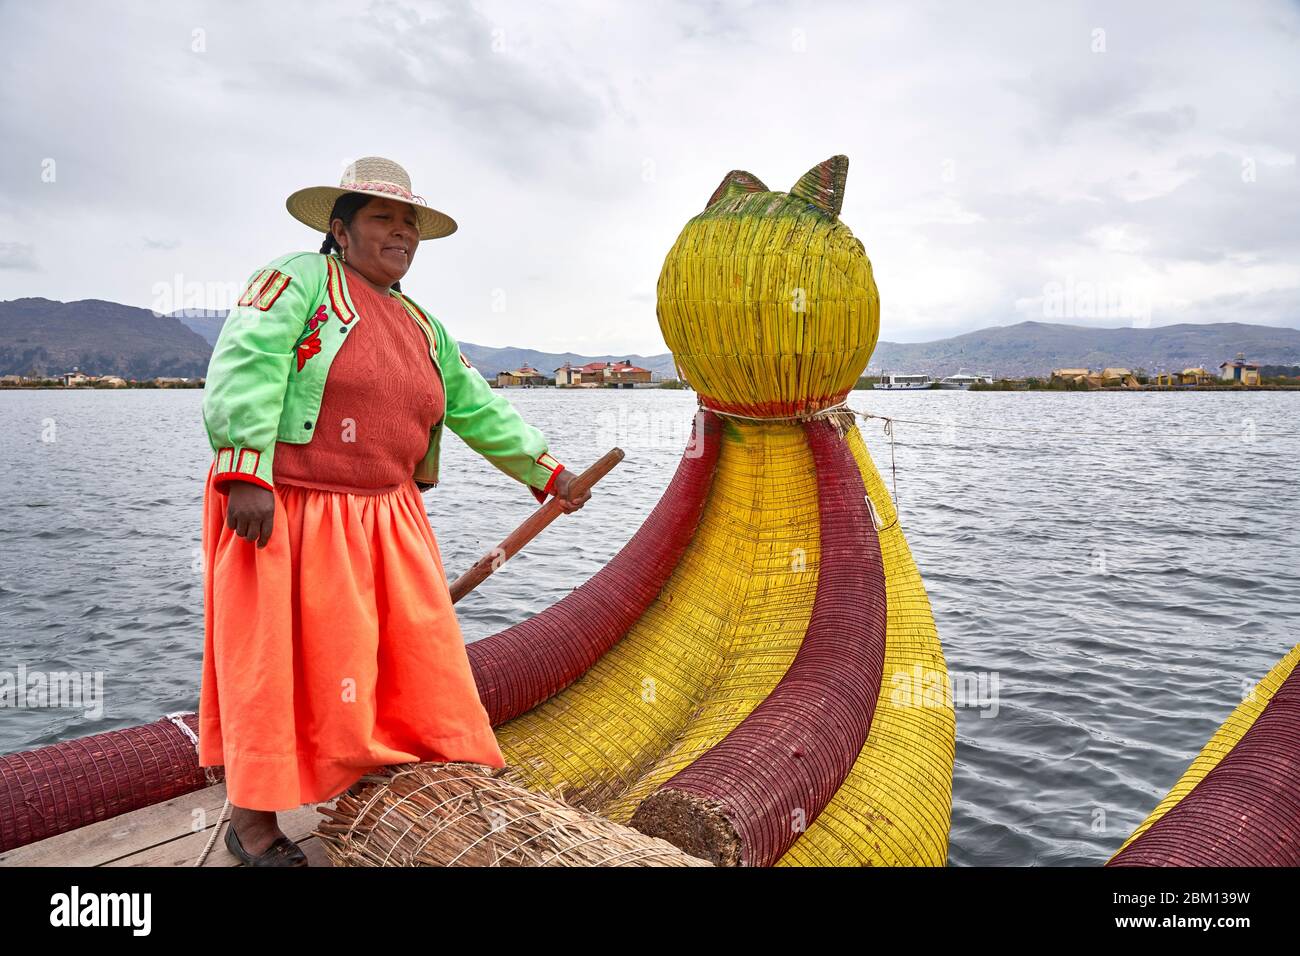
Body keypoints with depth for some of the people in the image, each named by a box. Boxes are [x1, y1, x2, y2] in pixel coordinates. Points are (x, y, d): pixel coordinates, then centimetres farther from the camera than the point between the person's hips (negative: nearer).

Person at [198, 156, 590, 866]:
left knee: (417, 649, 8)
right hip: (281, 513, -6)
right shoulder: (299, 279, -3)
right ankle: (252, 820, 15)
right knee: (273, 660, 1)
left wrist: (547, 471, 21)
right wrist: (246, 474, -25)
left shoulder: (422, 326, 18)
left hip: (386, 521, 6)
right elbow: (244, 367, -15)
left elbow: (478, 409, 22)